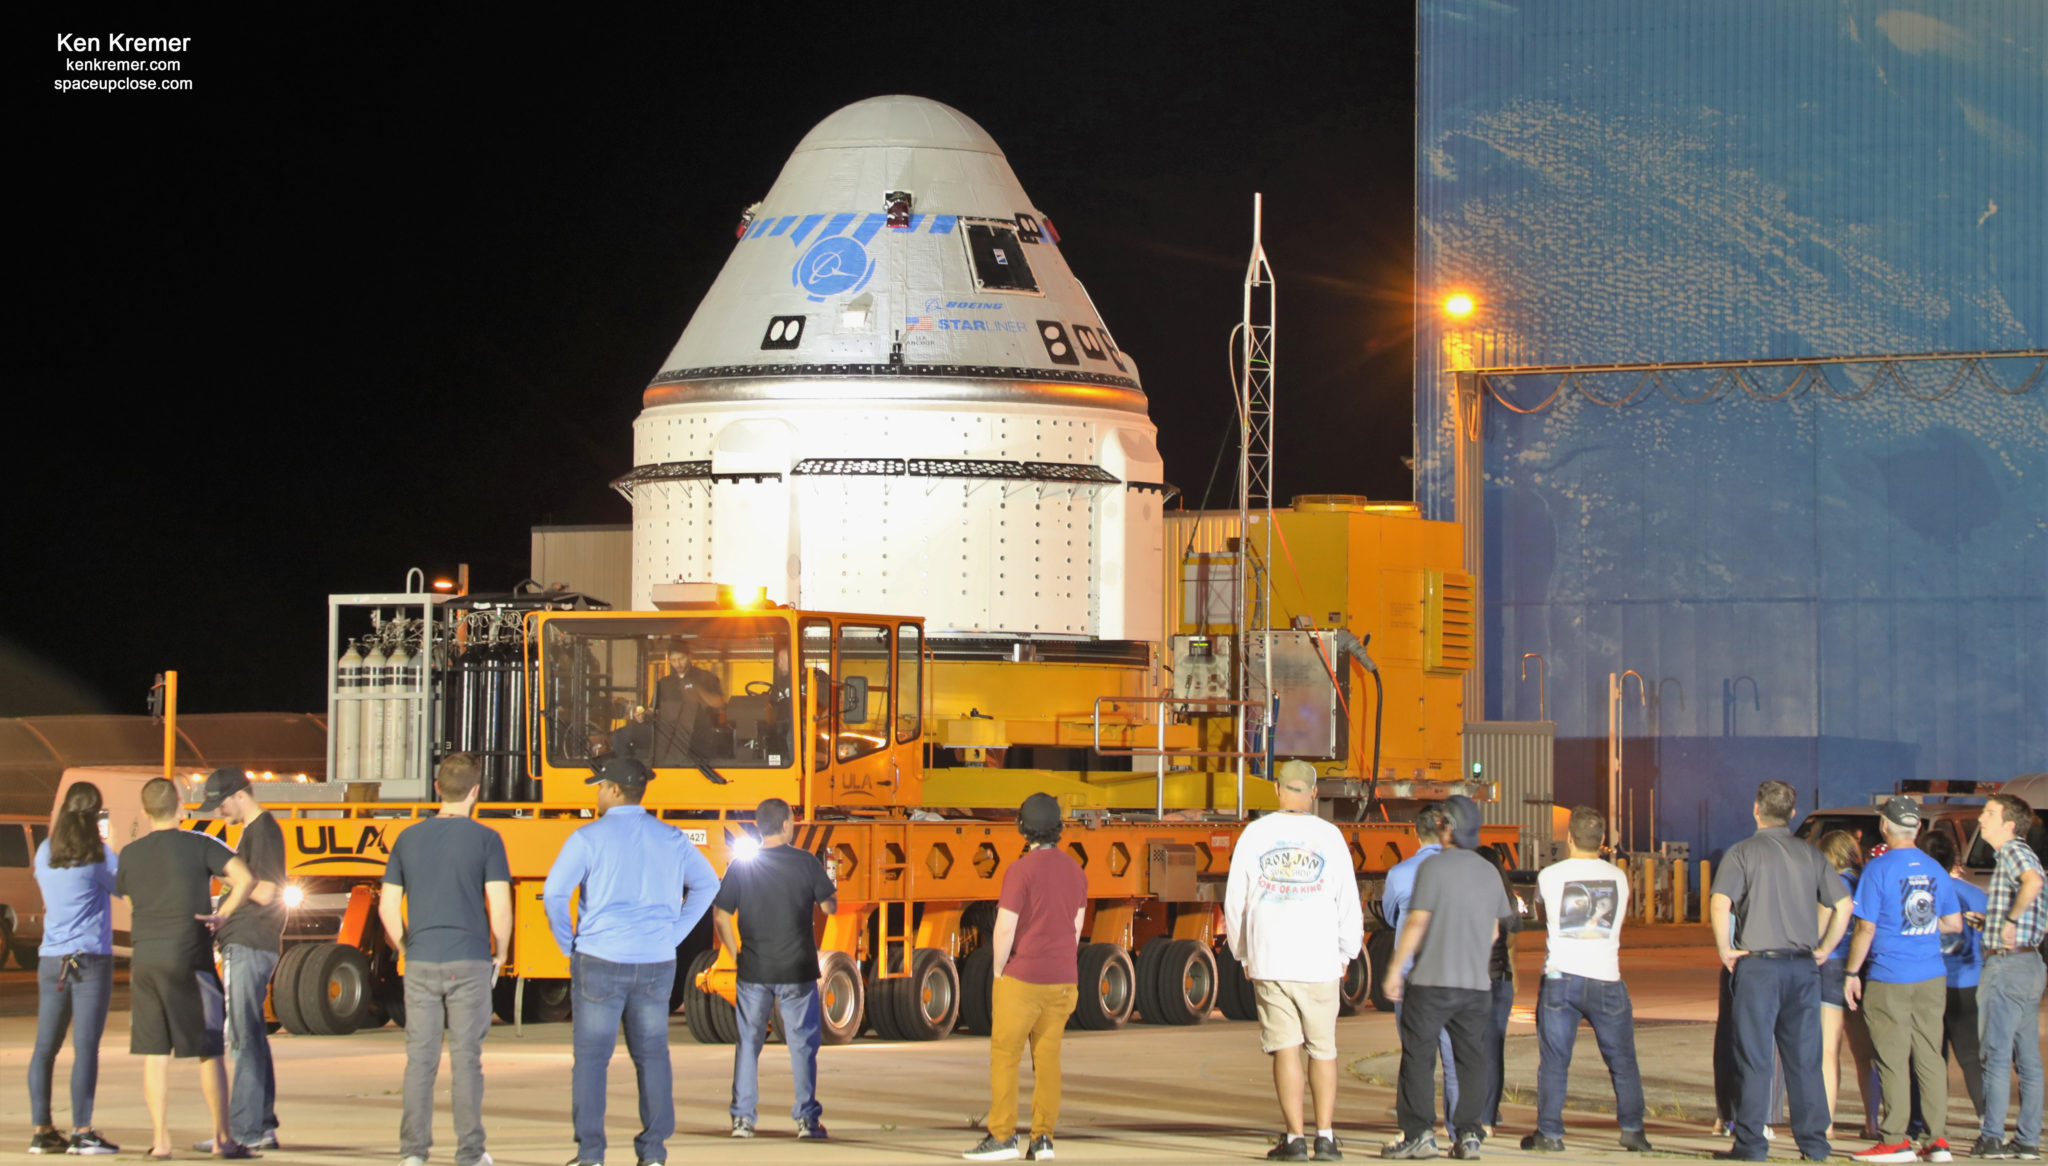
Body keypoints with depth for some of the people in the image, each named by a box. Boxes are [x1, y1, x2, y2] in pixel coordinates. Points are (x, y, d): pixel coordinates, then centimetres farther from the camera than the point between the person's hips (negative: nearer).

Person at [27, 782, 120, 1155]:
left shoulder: (45, 852, 6)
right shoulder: (96, 855, -10)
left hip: (51, 959, 6)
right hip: (91, 957, -6)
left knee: (45, 1047, 8)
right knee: (86, 1046, -6)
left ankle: (42, 1130, 8)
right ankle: (81, 1132, -10)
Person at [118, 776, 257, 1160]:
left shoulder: (130, 853, 6)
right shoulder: (200, 846, -5)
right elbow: (245, 877, -16)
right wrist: (223, 915, -7)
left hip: (144, 961, 3)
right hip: (188, 959, -3)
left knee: (154, 1053, 6)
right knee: (208, 1052, 3)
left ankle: (160, 1139, 4)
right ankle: (223, 1138, 4)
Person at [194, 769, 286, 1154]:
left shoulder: (263, 831, -14)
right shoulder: (252, 831, 18)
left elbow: (265, 892, -21)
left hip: (250, 948, -11)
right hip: (244, 947, 11)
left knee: (243, 1040, -10)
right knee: (252, 1038, 12)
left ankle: (242, 1131, -10)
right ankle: (263, 1127, 16)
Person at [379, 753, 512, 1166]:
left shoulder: (409, 838, 6)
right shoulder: (485, 840, -4)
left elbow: (388, 906, 7)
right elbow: (499, 907, -10)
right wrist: (500, 953, 5)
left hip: (421, 963, 3)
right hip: (469, 962, -3)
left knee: (420, 1058, 6)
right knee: (466, 1058, 2)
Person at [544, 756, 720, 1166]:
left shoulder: (589, 838, -7)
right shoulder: (670, 839, 7)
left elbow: (554, 893, -12)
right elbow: (706, 884, 16)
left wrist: (569, 944, 2)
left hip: (600, 962, -4)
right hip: (656, 963, 4)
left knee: (592, 1056, 3)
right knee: (651, 1055, 11)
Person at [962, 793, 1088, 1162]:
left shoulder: (1020, 871, -16)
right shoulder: (1074, 870, 6)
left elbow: (1005, 929, -17)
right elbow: (1076, 926, 12)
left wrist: (998, 971, -3)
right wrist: (1064, 975, 17)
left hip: (1022, 979, -6)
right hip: (1062, 980, 6)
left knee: (1004, 1055, 1)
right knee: (1047, 1056, 8)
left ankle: (1002, 1136, -2)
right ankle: (1042, 1138, 5)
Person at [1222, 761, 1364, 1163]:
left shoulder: (1254, 835, 2)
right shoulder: (1329, 836, 0)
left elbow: (1234, 900, 5)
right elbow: (1348, 901, 2)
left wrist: (1242, 953, 16)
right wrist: (1347, 953, 14)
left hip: (1268, 961, 0)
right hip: (1319, 961, 0)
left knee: (1286, 1048, 1)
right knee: (1323, 1049, 8)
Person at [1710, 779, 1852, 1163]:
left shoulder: (1743, 853, -4)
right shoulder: (1810, 855, 9)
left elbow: (1719, 904, -18)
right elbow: (1843, 905, 4)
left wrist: (1725, 949, -6)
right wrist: (1823, 949, 11)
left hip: (1758, 965, -4)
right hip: (1803, 966, 4)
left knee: (1754, 1059, -1)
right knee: (1805, 1058, 8)